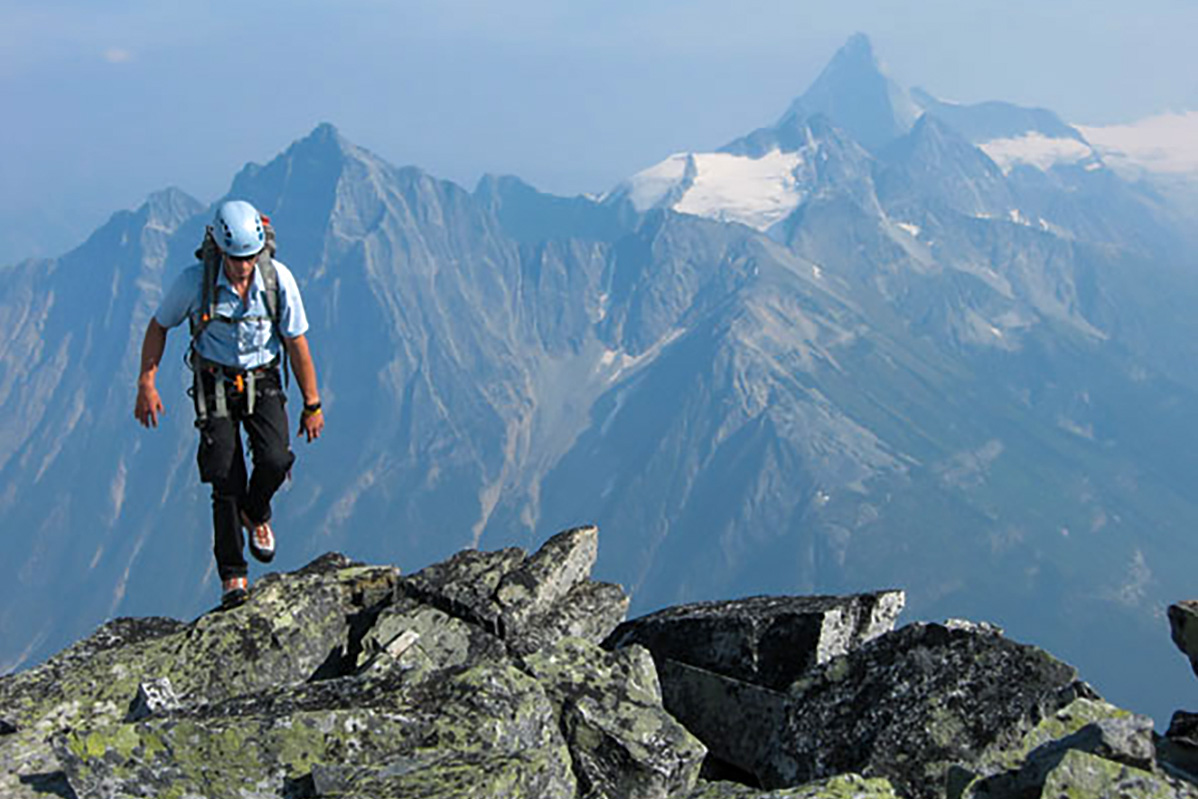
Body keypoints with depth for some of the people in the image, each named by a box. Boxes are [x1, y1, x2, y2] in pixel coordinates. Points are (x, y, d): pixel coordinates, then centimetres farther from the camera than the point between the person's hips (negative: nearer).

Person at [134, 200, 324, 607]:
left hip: (263, 382, 1)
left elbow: (297, 344, -7)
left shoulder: (278, 279, -17)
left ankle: (255, 513, 15)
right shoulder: (195, 281, -20)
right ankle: (233, 575, 5)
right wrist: (146, 384, -6)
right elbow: (158, 326, -2)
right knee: (226, 481, -9)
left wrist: (312, 405, -3)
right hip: (215, 385, -1)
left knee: (275, 460, -21)